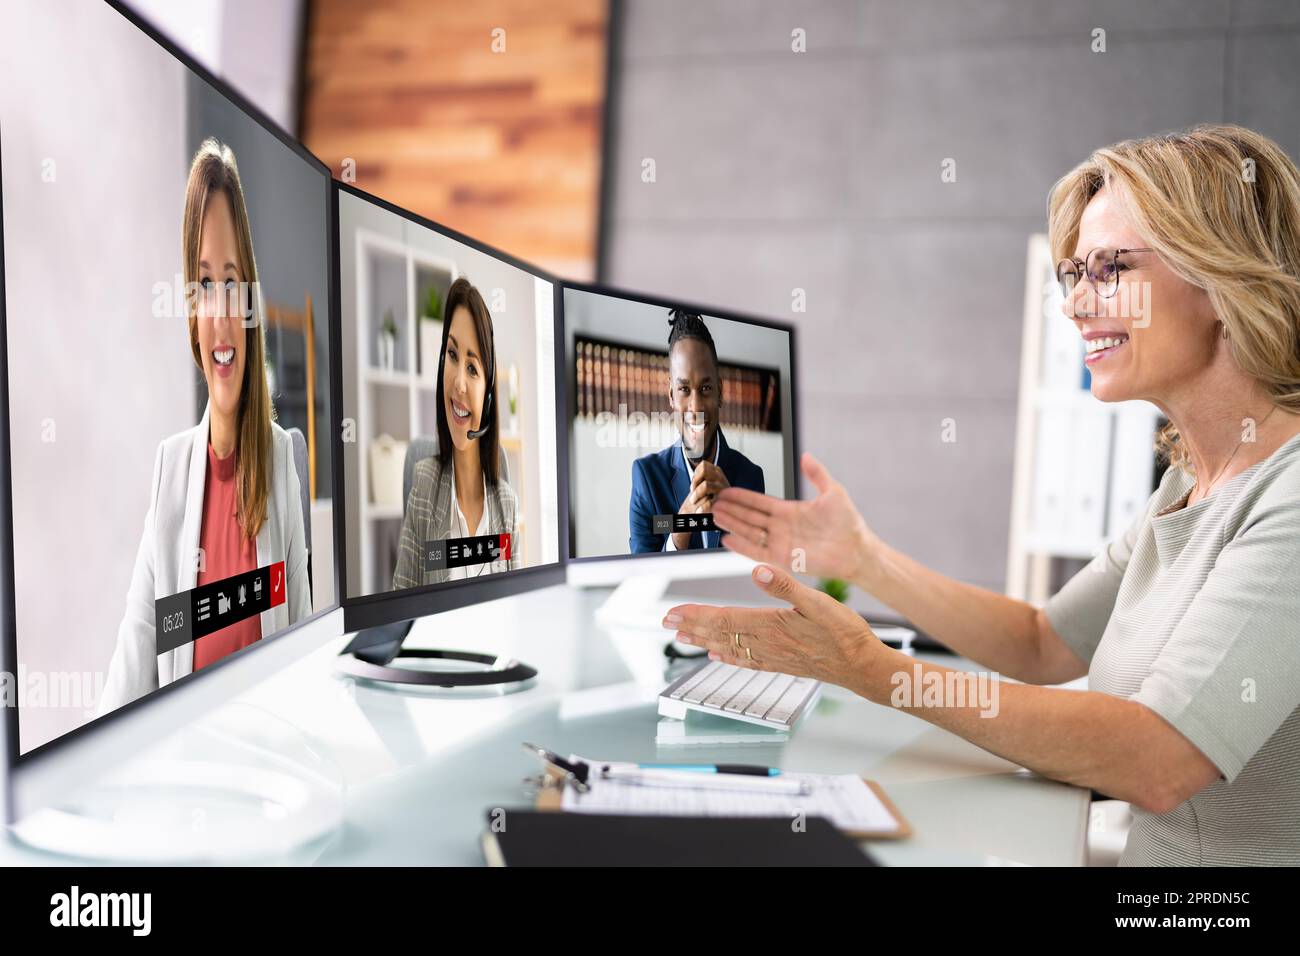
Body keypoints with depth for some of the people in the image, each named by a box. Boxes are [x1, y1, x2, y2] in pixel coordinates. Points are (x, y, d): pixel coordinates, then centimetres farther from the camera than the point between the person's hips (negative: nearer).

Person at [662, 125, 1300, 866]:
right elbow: (1043, 646, 10)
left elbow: (1154, 764, -26)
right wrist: (864, 559, -1)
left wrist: (868, 668, -26)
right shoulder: (1191, 481, 7)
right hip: (1156, 849, 6)